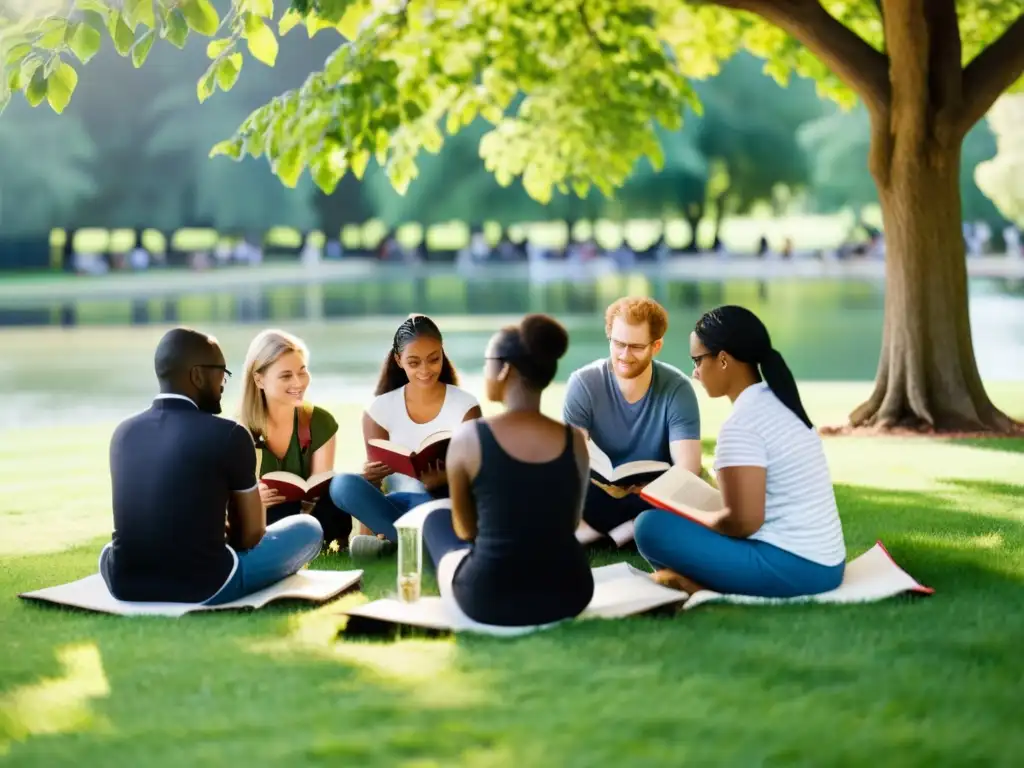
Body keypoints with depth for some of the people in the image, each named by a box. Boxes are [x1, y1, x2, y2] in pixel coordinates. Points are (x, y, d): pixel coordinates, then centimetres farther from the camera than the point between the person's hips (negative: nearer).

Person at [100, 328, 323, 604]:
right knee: (308, 528, 14)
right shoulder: (229, 435, -10)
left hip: (124, 586, 5)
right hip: (204, 588, -5)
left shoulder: (124, 432, 5)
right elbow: (251, 534, 0)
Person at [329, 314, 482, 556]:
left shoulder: (465, 406, -5)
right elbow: (373, 478, 0)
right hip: (399, 506, 3)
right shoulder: (381, 409, 0)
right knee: (342, 485, -26)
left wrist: (441, 479, -31)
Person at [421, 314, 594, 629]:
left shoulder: (468, 437, -12)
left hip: (488, 600, -3)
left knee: (437, 519, 30)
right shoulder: (575, 440, -4)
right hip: (568, 595, 3)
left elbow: (465, 528, 3)